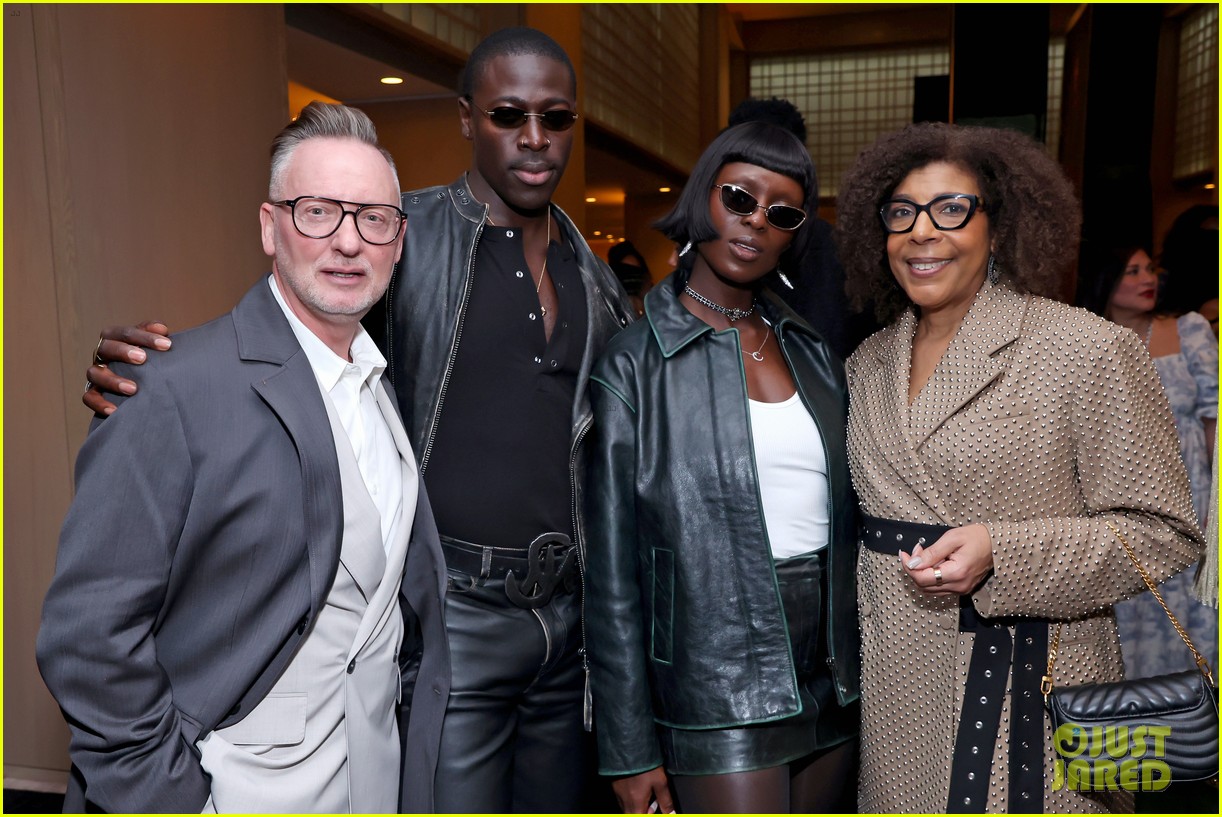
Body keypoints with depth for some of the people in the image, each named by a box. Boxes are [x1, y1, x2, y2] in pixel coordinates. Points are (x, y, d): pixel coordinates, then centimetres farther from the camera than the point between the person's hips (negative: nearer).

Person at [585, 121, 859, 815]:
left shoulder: (813, 353, 7)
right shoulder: (637, 364, -9)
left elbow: (847, 515, 13)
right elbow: (613, 574, -9)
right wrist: (630, 750, -8)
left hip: (832, 682, 5)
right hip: (720, 698, -5)